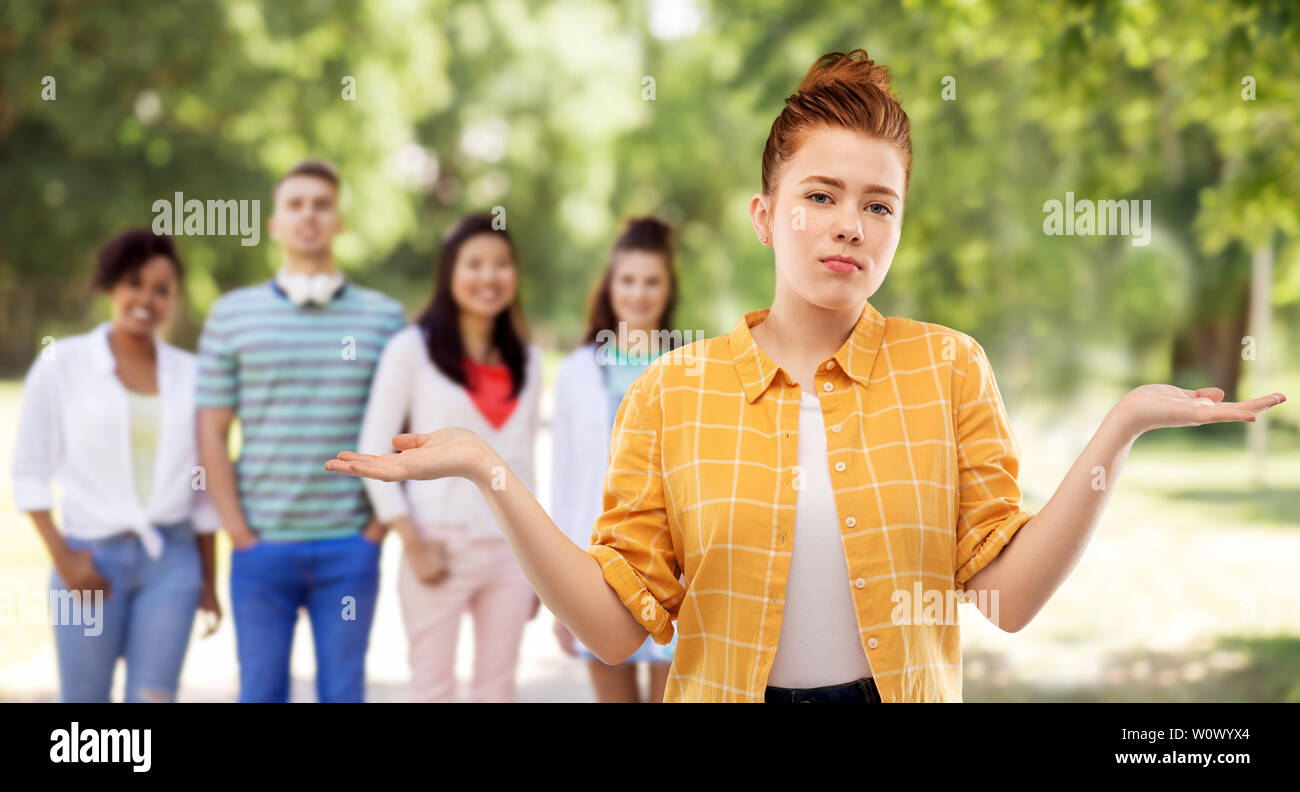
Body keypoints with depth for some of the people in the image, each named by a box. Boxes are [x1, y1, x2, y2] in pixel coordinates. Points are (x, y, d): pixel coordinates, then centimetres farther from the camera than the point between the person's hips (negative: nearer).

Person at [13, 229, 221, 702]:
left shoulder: (190, 373, 8)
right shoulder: (62, 364, 2)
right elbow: (30, 471, 2)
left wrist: (209, 578, 12)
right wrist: (62, 555, -7)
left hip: (172, 560, 1)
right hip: (90, 558, -1)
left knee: (153, 698, -4)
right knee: (84, 700, 2)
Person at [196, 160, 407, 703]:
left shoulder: (384, 318, 5)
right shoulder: (233, 315, 4)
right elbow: (212, 433, 3)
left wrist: (380, 524, -2)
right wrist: (238, 531, -3)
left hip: (350, 549, 0)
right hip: (262, 546, 0)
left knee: (343, 693, 7)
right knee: (261, 692, 6)